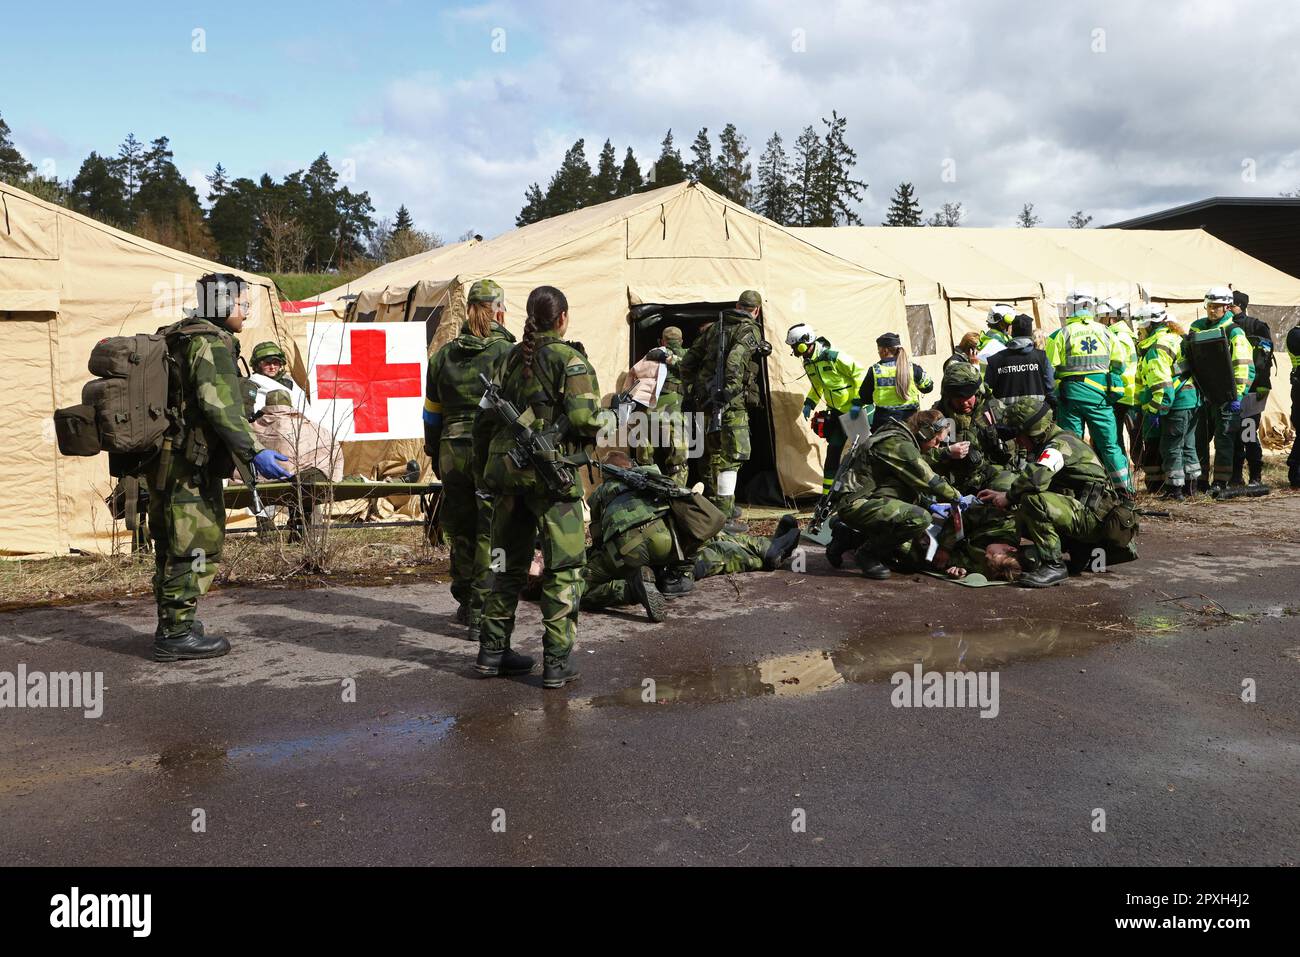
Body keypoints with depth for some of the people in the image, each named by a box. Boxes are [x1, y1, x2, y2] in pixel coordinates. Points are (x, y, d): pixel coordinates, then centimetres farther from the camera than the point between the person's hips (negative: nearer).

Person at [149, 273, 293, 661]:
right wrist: (253, 452, -30)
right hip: (190, 464, -10)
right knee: (195, 546, -5)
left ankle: (172, 625, 27)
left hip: (169, 460, 10)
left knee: (173, 545, 17)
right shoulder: (212, 343, -14)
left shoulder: (177, 337, 18)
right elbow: (219, 406, -26)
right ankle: (177, 634, 0)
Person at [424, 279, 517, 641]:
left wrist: (435, 456, 24)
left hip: (453, 452, 5)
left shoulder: (442, 356, 9)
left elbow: (431, 414, 15)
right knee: (491, 535, 1)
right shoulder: (507, 354, -6)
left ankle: (464, 604, 31)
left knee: (461, 532, 18)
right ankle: (481, 615, 1)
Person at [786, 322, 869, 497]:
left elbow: (860, 374, -20)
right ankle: (827, 493, 9)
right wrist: (809, 403, 7)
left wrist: (857, 402, -23)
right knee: (833, 453, 5)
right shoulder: (808, 364, 4)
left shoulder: (834, 356, -22)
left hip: (856, 410, -7)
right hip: (836, 413, 7)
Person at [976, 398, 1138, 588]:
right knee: (1022, 520, 12)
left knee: (1033, 501, -27)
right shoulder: (1051, 446, 17)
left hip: (1095, 518, -11)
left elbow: (1036, 477, -33)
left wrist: (1009, 496, -17)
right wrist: (1000, 494, 12)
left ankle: (1053, 565, -19)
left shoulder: (1061, 444, -15)